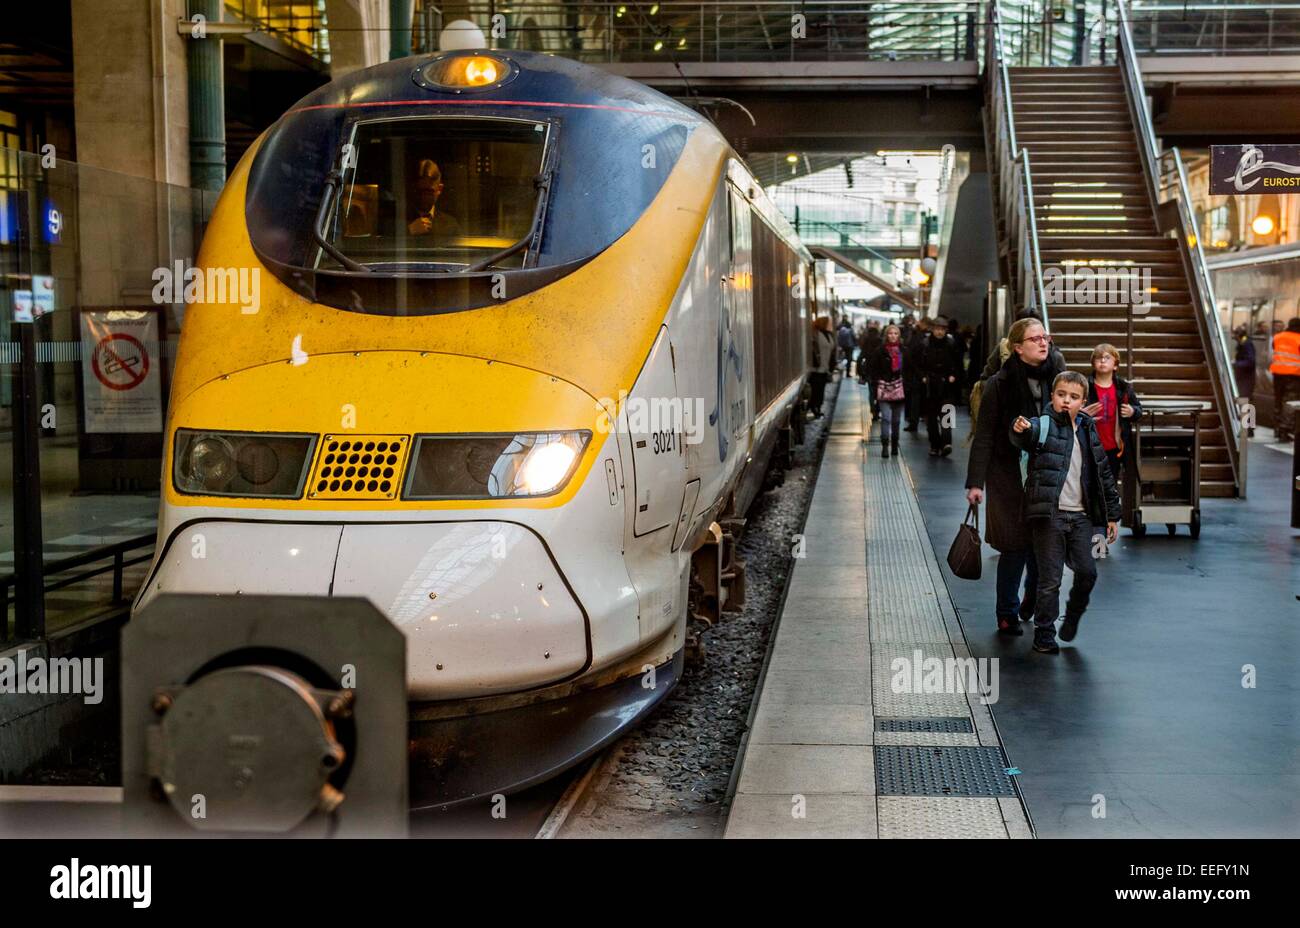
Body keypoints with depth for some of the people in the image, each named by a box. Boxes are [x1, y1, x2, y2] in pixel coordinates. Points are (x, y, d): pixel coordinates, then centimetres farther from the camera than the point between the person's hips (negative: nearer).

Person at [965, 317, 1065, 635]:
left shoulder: (1055, 374, 4)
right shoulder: (1000, 384, -7)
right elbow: (984, 436, -5)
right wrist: (975, 482, -9)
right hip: (1009, 475, -3)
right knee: (1015, 547, -2)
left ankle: (1032, 603, 31)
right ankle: (1008, 614, 14)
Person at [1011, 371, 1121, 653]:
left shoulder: (1088, 432, 12)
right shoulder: (1043, 426, -4)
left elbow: (1104, 475, 17)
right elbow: (1022, 437, -28)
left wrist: (1112, 515, 17)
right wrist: (1020, 429, -53)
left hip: (1081, 516, 5)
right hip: (1049, 515, -4)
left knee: (1087, 572, 0)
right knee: (1050, 579, -1)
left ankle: (1073, 615, 27)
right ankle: (1044, 633, 12)